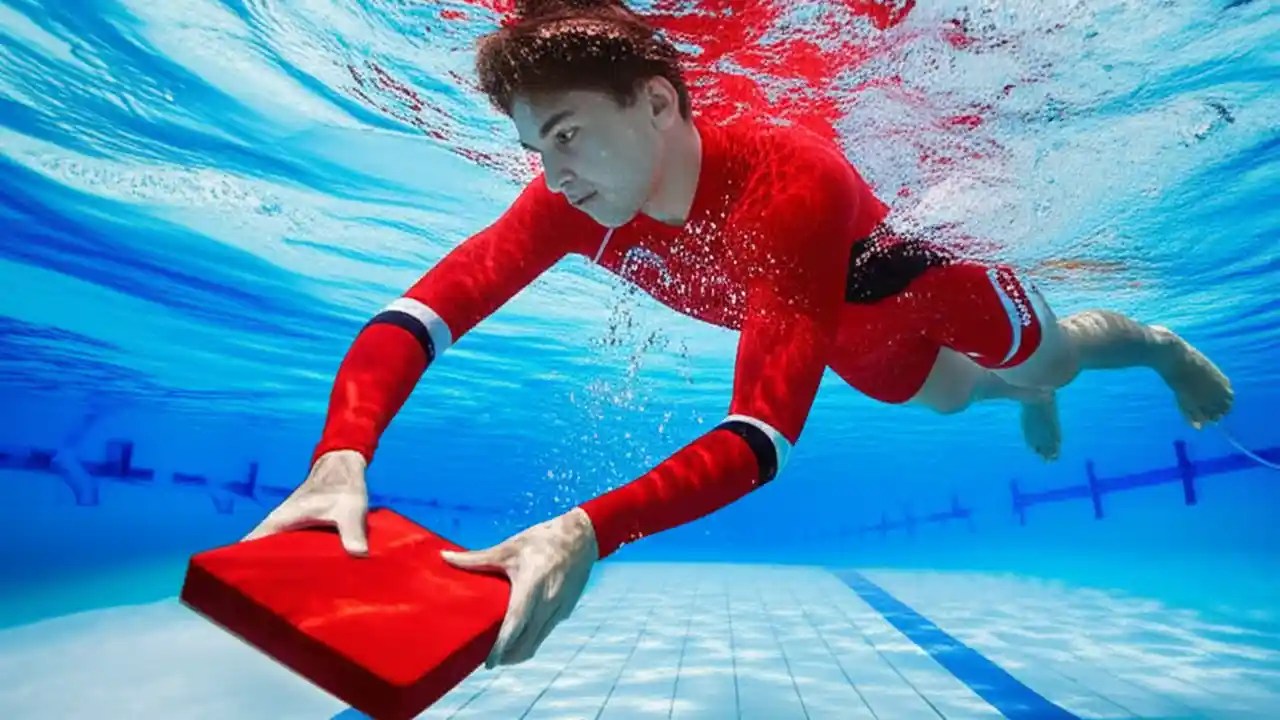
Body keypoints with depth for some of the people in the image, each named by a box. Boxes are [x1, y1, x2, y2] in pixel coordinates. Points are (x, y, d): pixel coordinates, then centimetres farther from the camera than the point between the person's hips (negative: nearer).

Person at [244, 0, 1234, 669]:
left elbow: (763, 433, -55)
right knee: (950, 396, 35)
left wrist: (589, 531, -67)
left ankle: (1161, 342, 66)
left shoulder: (791, 182, -48)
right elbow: (420, 312, -37)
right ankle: (1030, 399, 73)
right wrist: (340, 461, -52)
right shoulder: (569, 198, -31)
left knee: (1053, 358, 28)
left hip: (920, 285, -4)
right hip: (850, 344, 5)